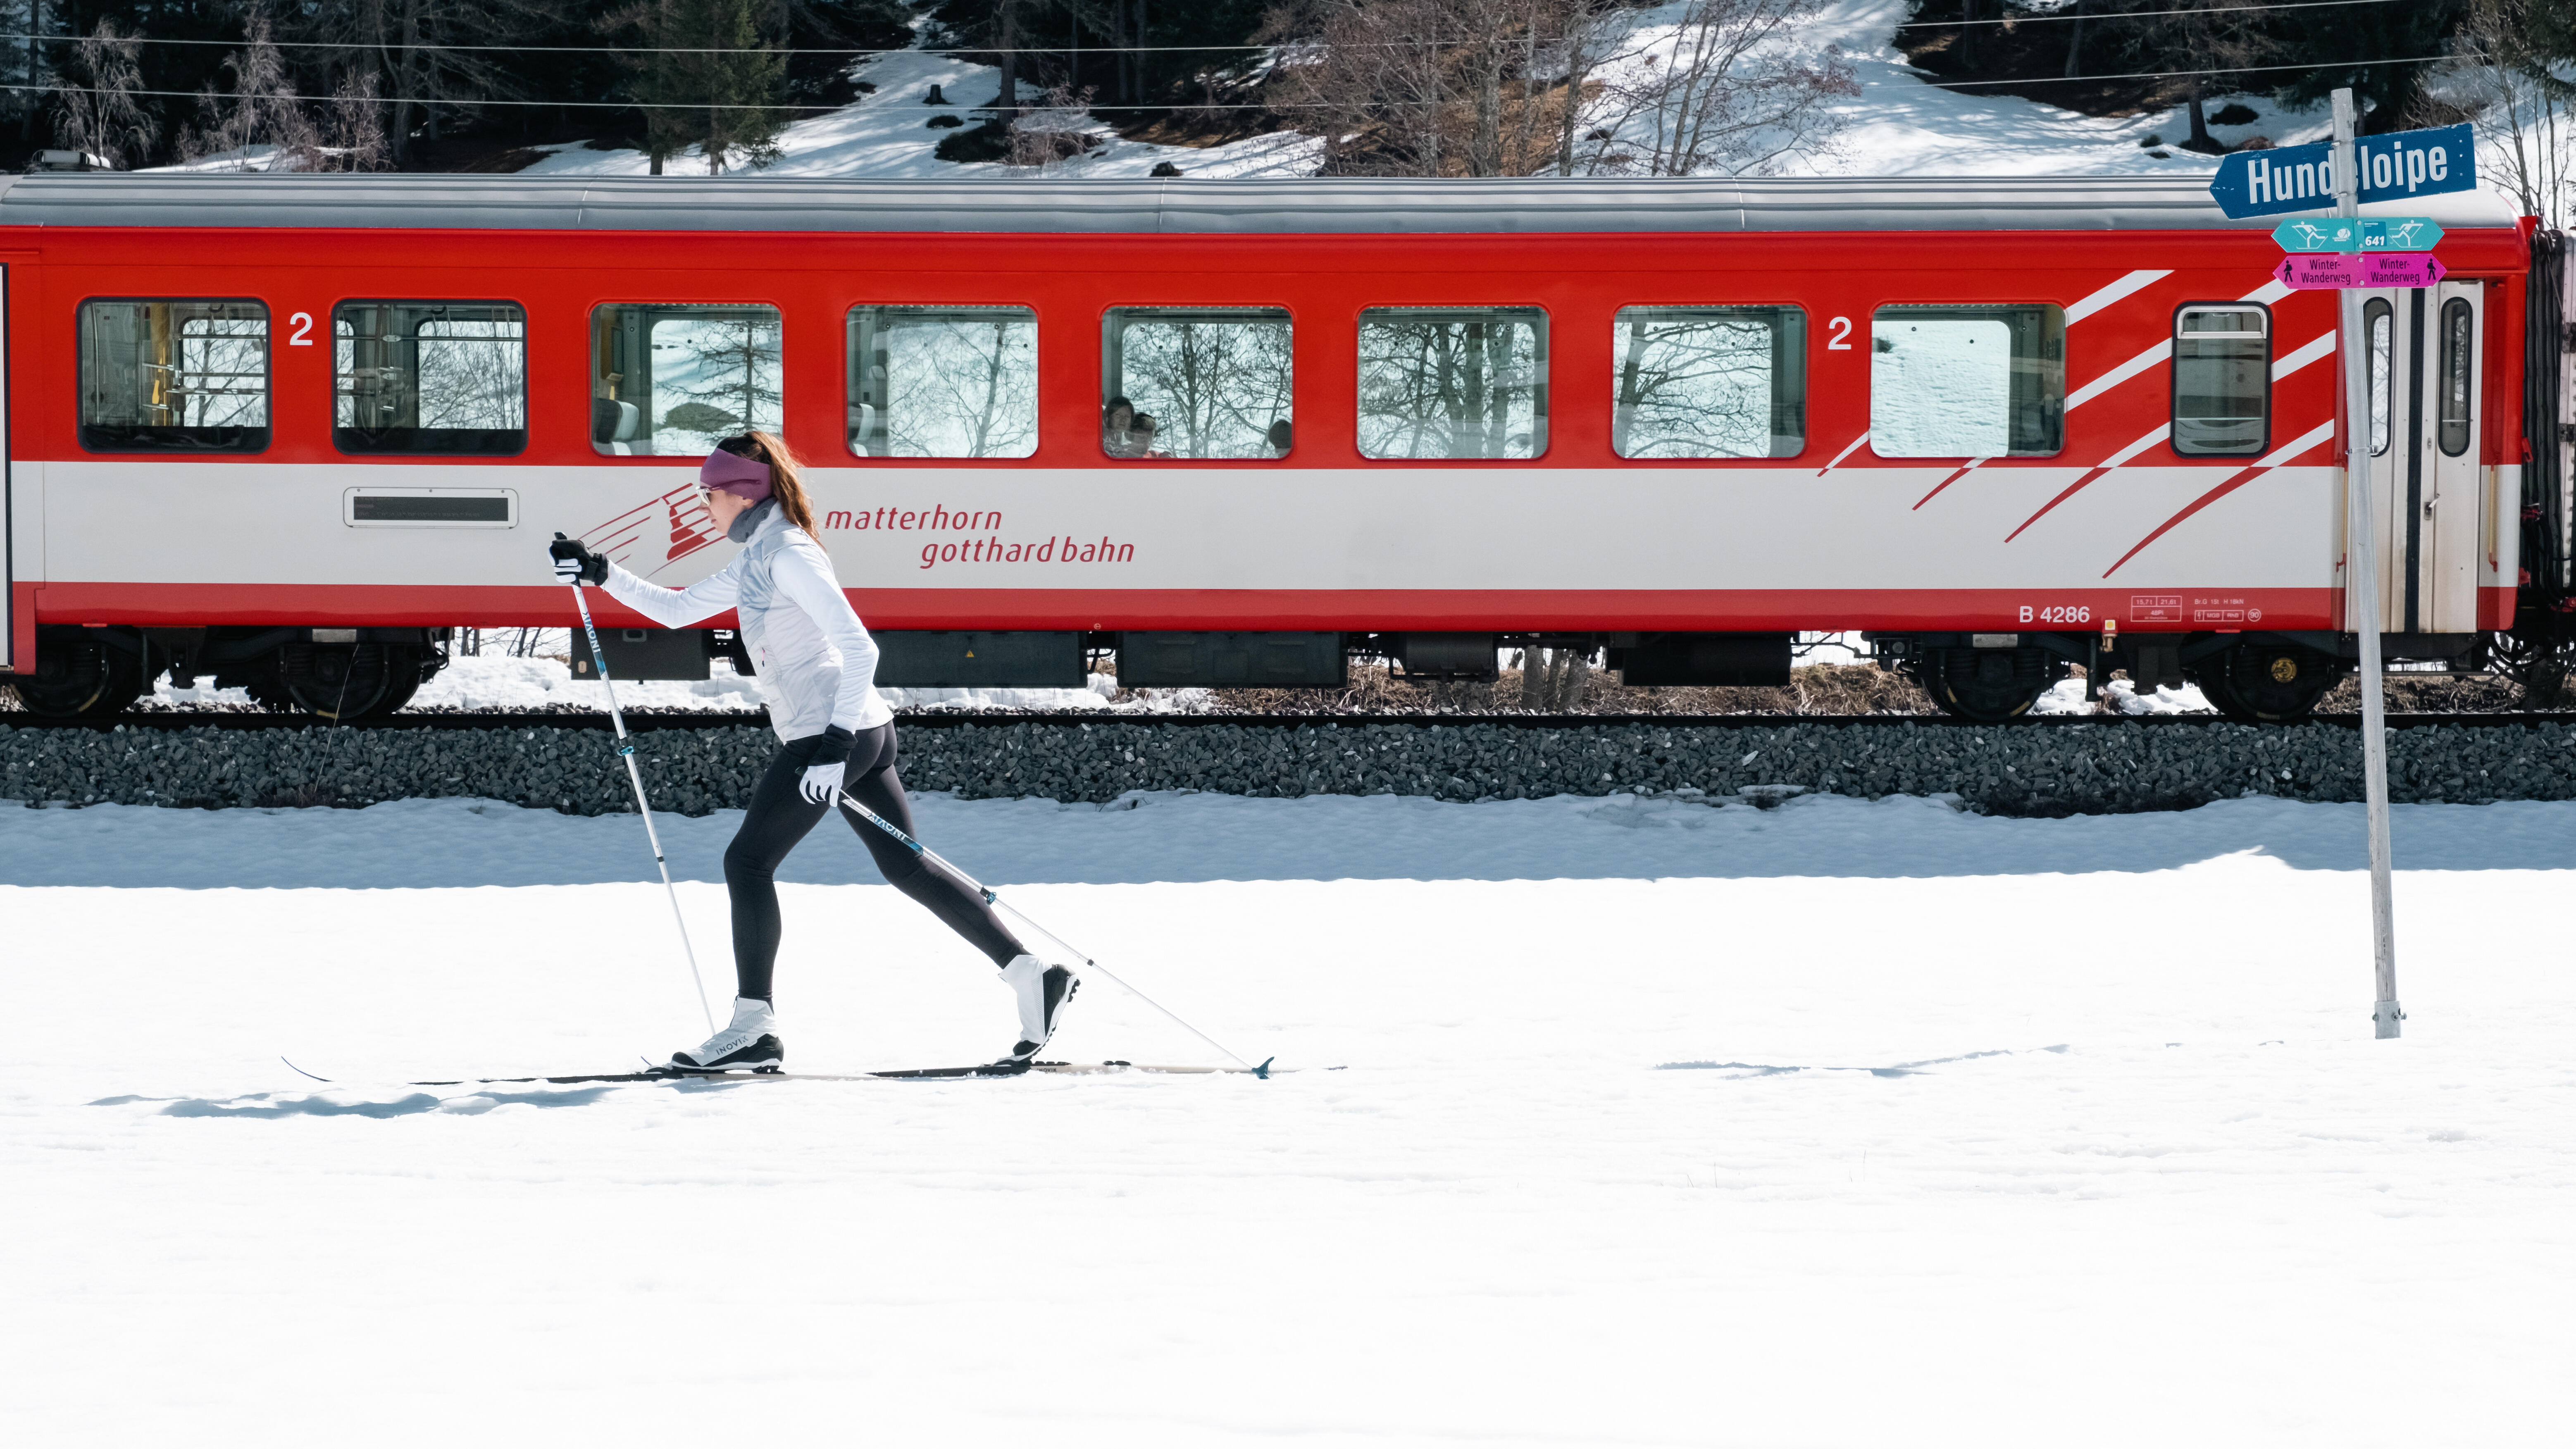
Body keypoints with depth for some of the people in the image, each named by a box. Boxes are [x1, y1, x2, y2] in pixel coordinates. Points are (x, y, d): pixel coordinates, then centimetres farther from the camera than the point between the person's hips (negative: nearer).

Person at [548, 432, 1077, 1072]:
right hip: (861, 732, 10)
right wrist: (601, 575, 16)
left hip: (831, 731, -10)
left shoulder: (789, 556, -13)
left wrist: (835, 742, -26)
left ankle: (754, 1028, -4)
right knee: (906, 867, 9)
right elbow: (676, 610, 26)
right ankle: (1032, 976, 5)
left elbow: (858, 647, -21)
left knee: (748, 861, -5)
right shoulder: (756, 561, 17)